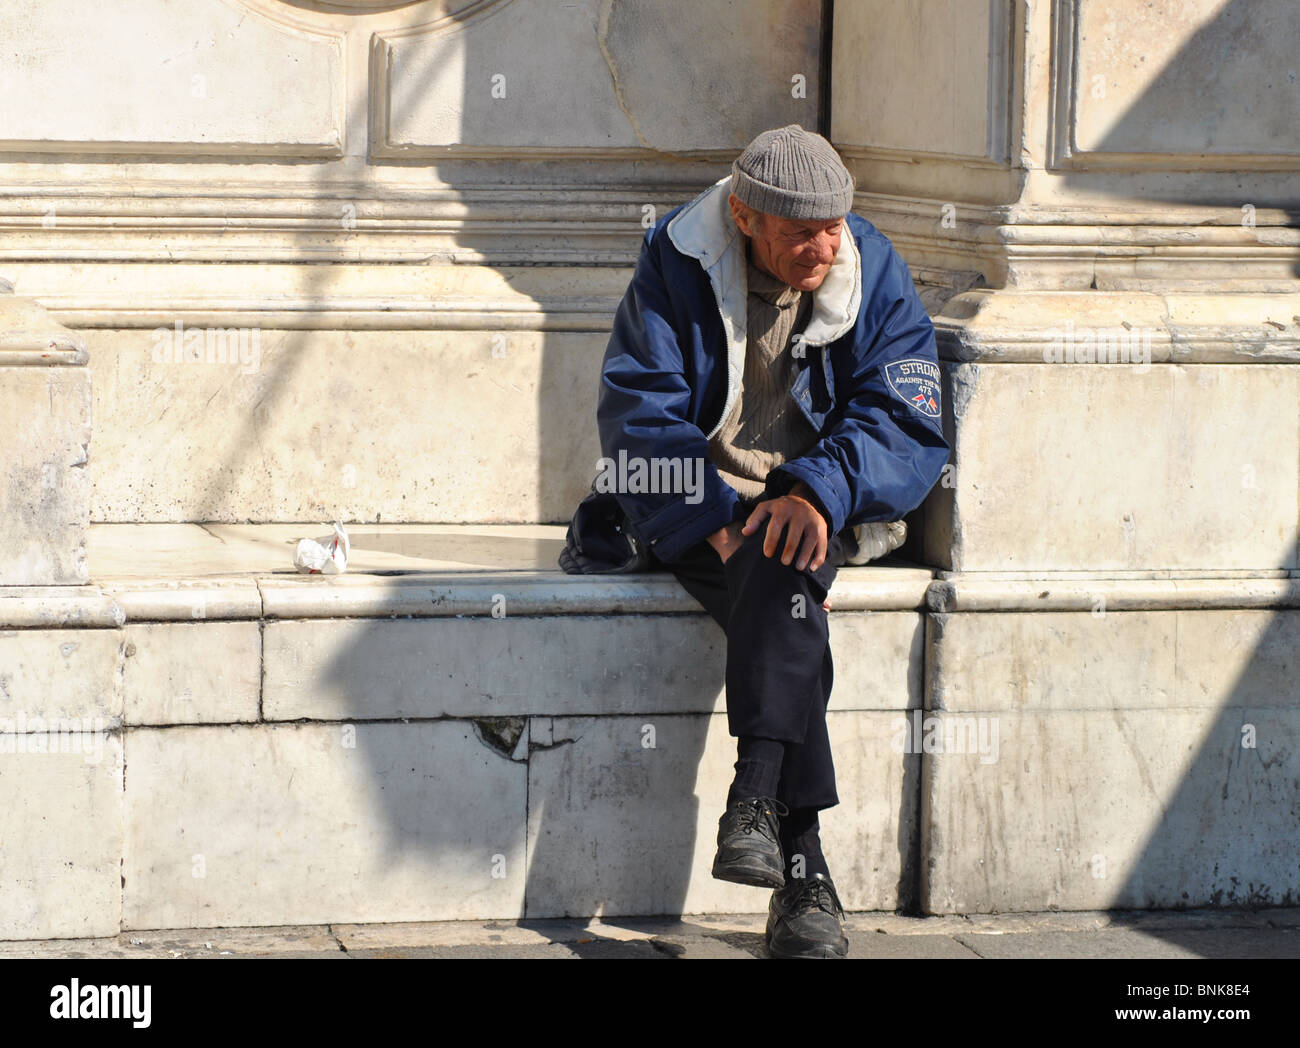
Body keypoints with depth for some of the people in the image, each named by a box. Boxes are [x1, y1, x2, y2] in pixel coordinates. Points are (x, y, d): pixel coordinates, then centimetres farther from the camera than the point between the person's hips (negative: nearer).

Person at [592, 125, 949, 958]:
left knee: (782, 566, -35)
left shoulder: (875, 274, -2)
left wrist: (819, 490, -27)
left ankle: (756, 799, -42)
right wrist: (715, 517, -26)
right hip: (692, 505, -2)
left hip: (813, 506, 2)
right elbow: (637, 413, -12)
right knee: (787, 608, -32)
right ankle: (804, 873, -38)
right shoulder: (677, 265, -7)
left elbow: (907, 428, -7)